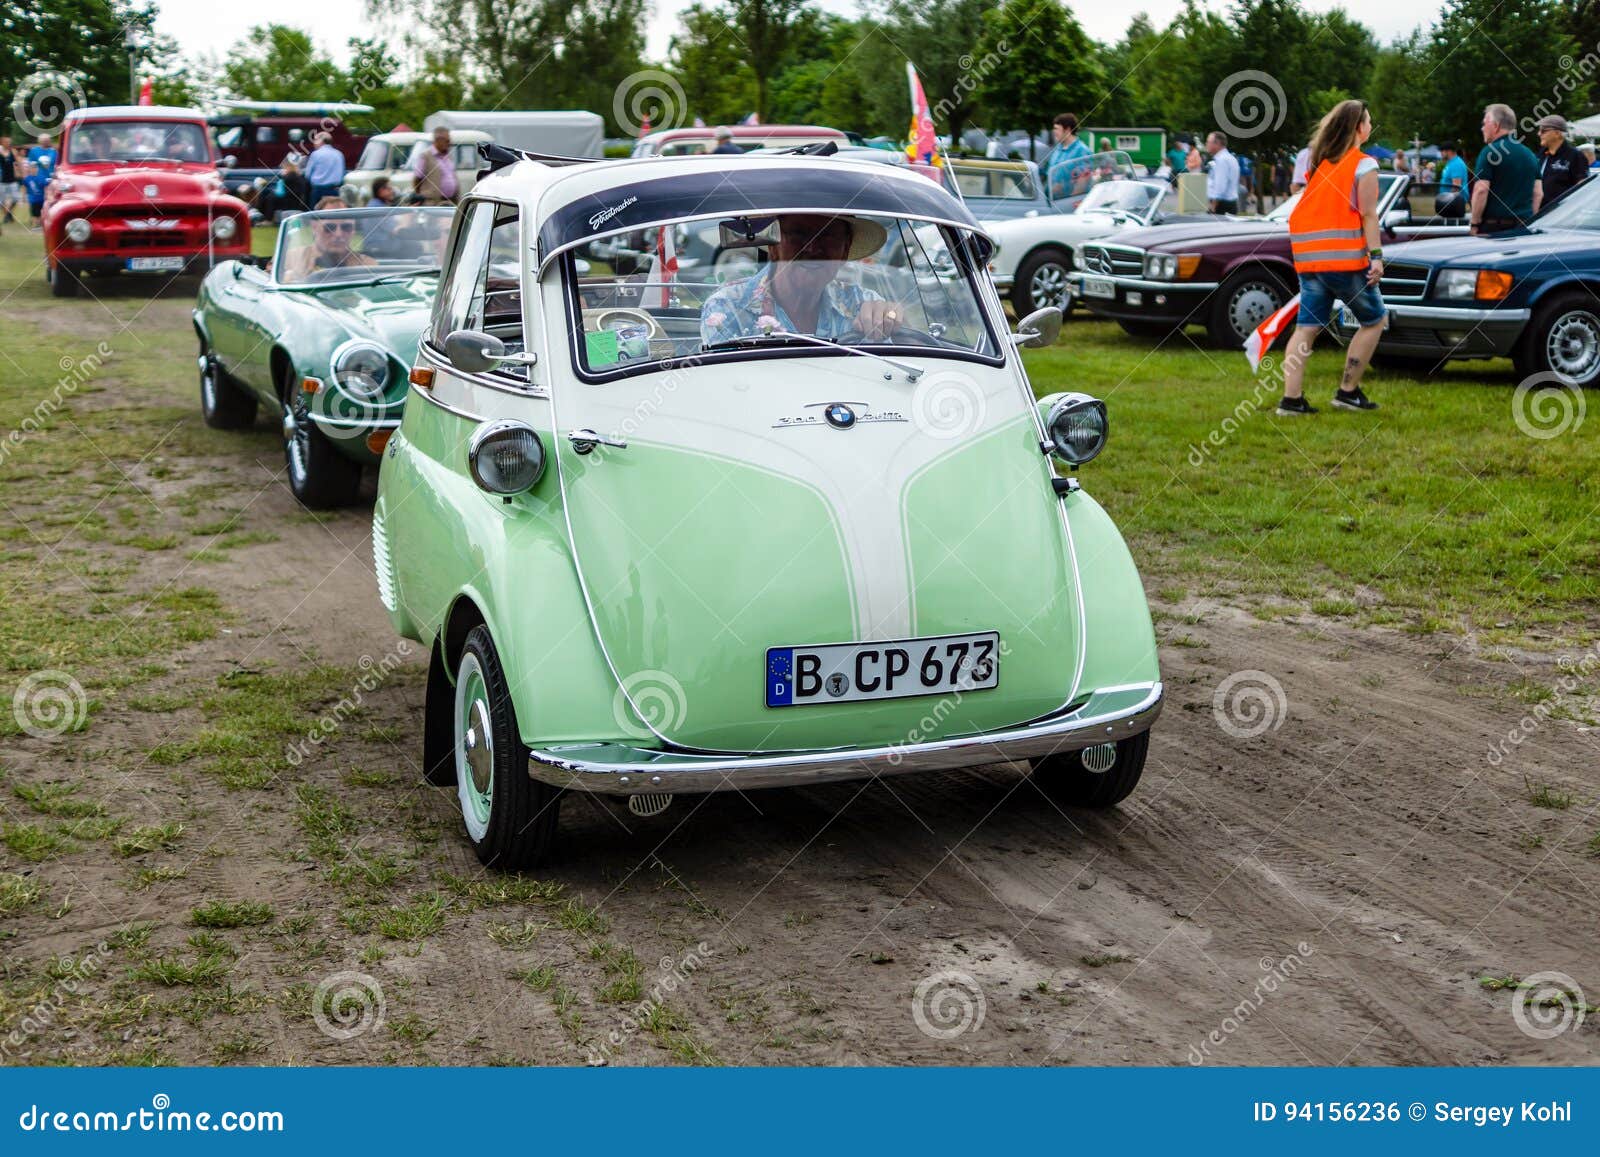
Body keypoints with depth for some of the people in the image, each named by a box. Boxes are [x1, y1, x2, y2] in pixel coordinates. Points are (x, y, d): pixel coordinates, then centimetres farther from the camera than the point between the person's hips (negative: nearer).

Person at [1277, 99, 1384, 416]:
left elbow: (1304, 210, 12)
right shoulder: (1364, 165, -3)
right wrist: (1376, 255, -11)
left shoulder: (1320, 162, 16)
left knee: (1306, 327, 4)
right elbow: (1368, 214, -9)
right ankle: (1348, 391, 7)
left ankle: (1291, 398, -4)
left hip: (1309, 258, 6)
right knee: (1373, 321, 9)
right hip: (1345, 257, -6)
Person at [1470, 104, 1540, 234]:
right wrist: (1530, 220, 21)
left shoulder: (1490, 152, -7)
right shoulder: (1530, 154, 16)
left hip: (1494, 224, -7)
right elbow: (1538, 193, 16)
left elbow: (1481, 190, -14)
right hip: (1523, 226, 7)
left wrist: (1475, 223, -8)